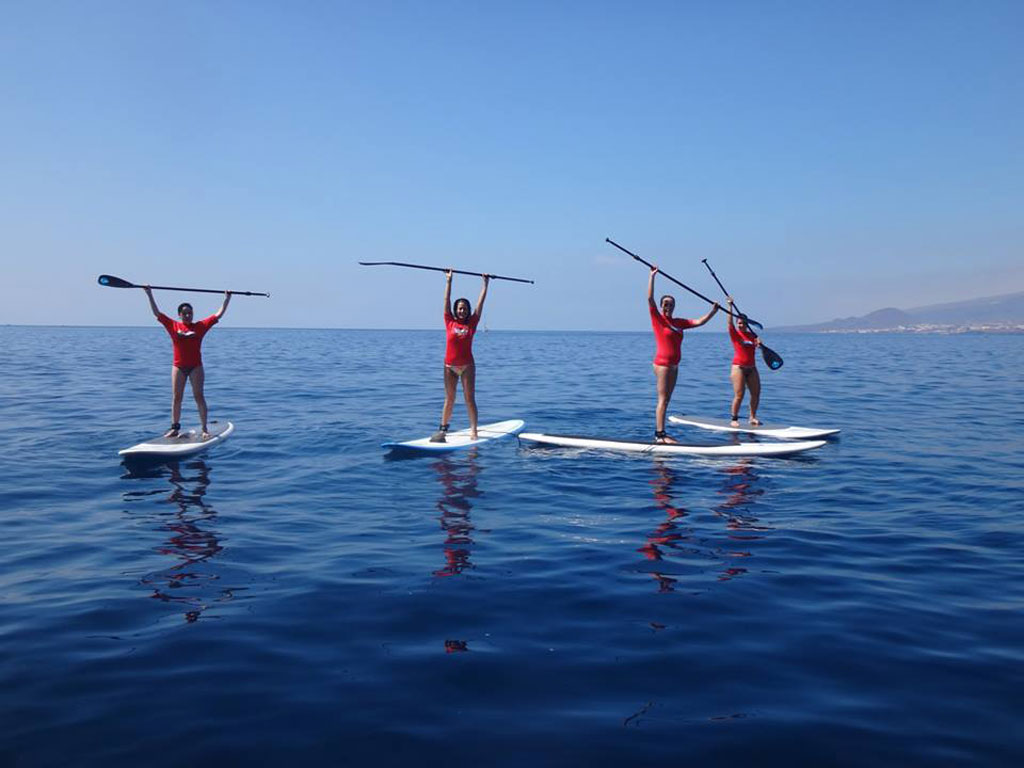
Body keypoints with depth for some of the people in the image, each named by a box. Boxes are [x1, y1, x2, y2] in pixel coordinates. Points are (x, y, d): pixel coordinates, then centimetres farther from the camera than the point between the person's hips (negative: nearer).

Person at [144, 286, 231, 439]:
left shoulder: (200, 326, 3)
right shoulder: (173, 326, 4)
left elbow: (218, 314, 6)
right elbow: (156, 313, 6)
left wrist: (227, 299, 5)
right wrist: (149, 295, 4)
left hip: (196, 366, -1)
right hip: (178, 366, 1)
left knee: (199, 396, -1)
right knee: (176, 398, 4)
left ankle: (204, 429, 0)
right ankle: (174, 428, 12)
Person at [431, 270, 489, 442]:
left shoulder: (472, 323, 1)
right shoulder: (450, 322, 1)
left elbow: (480, 303, 3)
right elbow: (447, 300, 2)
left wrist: (485, 284, 4)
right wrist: (448, 281, 3)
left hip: (467, 366, -1)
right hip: (450, 366, 1)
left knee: (470, 399, 1)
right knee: (449, 399, 7)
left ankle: (473, 431, 2)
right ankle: (442, 429, 12)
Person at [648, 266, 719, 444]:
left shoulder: (678, 322, 13)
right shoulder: (657, 319, -5)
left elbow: (699, 322, 14)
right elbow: (650, 299, -14)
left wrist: (713, 311, 5)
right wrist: (652, 276, -15)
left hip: (674, 365, 7)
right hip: (662, 363, -7)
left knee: (666, 400, 9)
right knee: (662, 399, -10)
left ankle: (660, 433, 13)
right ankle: (659, 434, -12)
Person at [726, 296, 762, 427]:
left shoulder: (752, 335, 12)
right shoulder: (735, 334, 0)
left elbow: (758, 343, 0)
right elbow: (730, 322, -11)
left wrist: (759, 343, -24)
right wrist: (730, 306, -18)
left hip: (752, 368, 5)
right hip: (738, 367, -5)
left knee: (756, 394, 2)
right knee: (739, 395, -9)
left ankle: (752, 418, 14)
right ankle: (733, 419, 1)